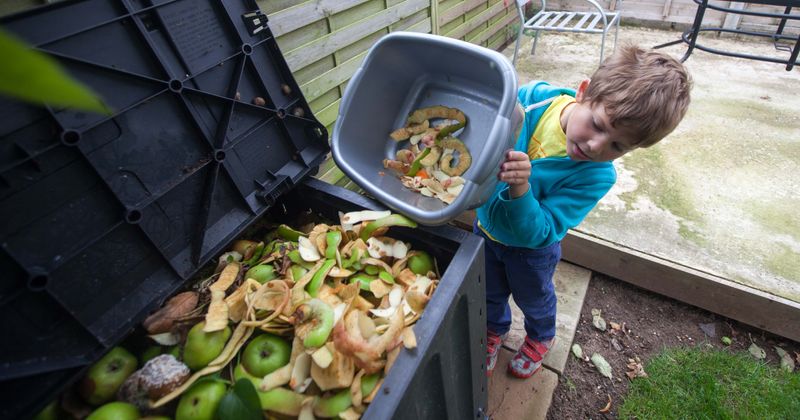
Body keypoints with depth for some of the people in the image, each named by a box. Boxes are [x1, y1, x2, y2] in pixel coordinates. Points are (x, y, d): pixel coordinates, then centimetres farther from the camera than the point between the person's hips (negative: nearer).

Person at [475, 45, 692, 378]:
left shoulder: (595, 177, -31)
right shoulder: (532, 98, -27)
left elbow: (538, 233, -35)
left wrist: (520, 189, -52)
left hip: (530, 248, -2)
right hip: (486, 227, 3)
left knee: (533, 298, 28)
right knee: (491, 292, 27)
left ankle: (540, 338, 62)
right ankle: (495, 329, 60)